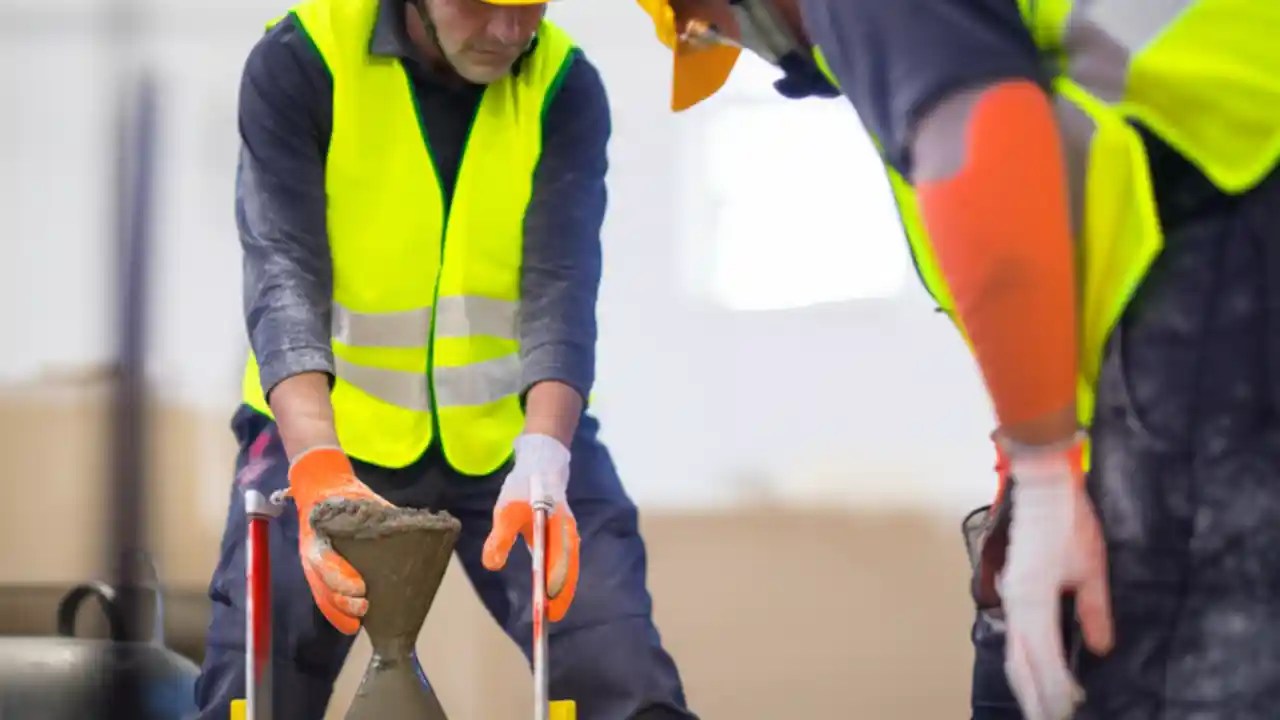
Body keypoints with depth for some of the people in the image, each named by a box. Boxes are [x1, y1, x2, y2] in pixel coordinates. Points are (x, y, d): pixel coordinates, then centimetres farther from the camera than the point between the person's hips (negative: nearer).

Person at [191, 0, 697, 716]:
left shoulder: (565, 87, -10)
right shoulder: (300, 61, -15)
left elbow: (560, 290, -19)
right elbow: (283, 274, -24)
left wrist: (543, 467, -37)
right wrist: (318, 470, -40)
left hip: (514, 430, 1)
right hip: (329, 428, -1)